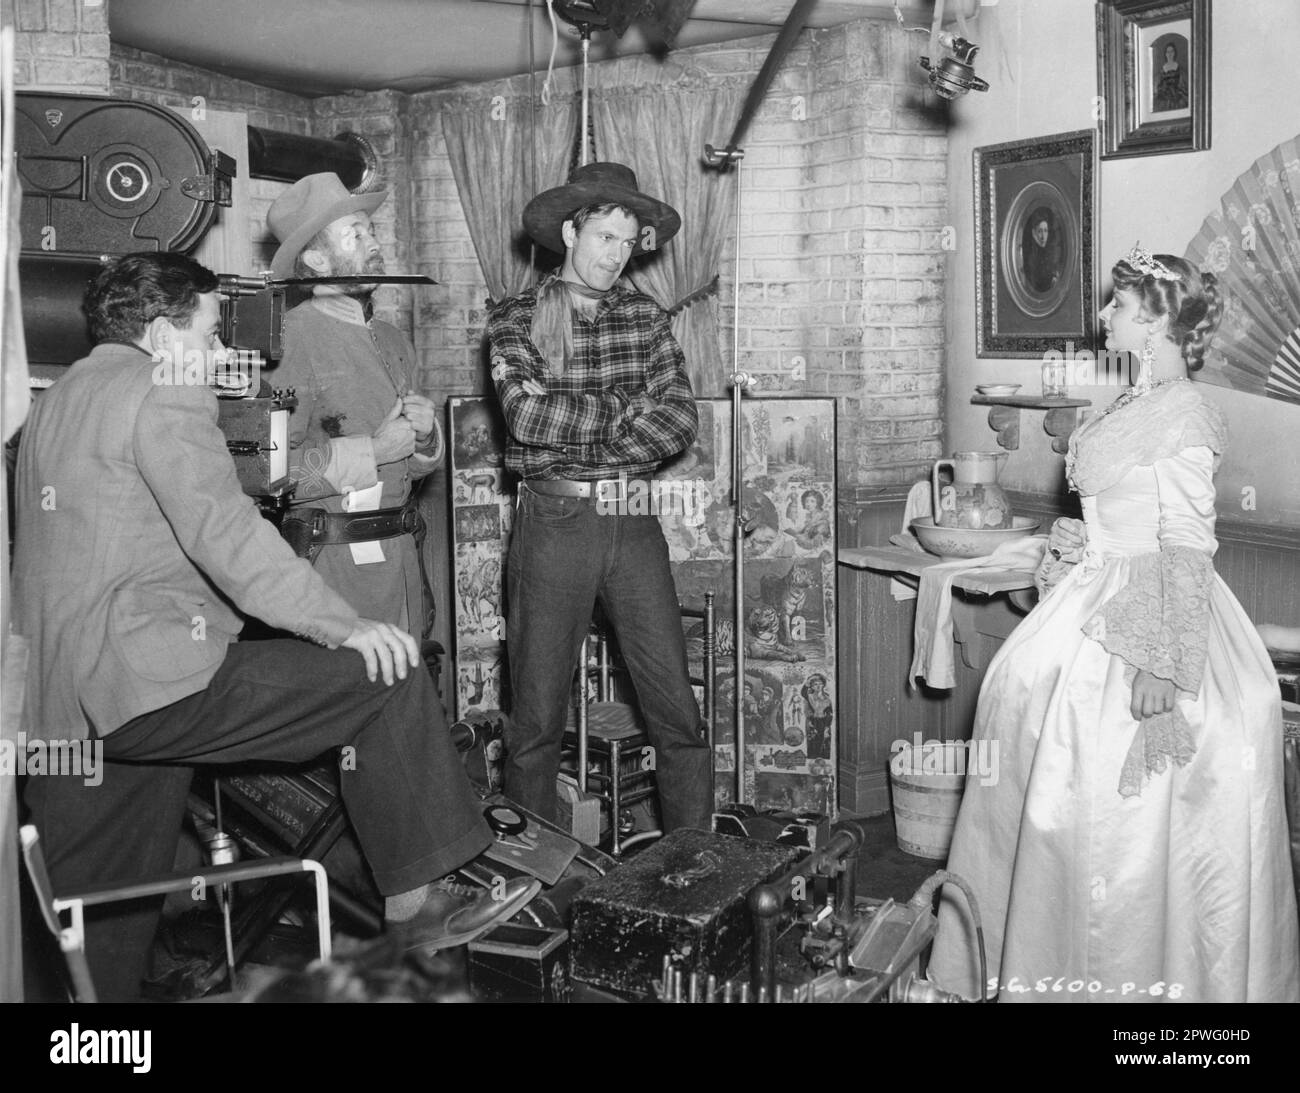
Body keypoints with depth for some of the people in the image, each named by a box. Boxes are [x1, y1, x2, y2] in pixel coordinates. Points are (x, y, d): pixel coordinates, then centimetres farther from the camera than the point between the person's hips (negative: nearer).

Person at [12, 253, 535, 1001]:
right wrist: (343, 625, -17)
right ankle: (416, 903, -3)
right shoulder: (162, 390, -5)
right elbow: (223, 533, -17)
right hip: (150, 679, -10)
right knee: (387, 681, -7)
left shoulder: (59, 400, 25)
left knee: (98, 927, 16)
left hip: (63, 702, 10)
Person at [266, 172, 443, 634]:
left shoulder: (392, 340, 15)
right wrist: (373, 449, -15)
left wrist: (425, 434, 0)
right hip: (333, 560, -7)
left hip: (400, 556, 7)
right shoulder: (290, 336, -10)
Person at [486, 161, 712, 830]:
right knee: (536, 717, 5)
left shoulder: (645, 317, 10)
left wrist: (574, 429, -9)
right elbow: (527, 417, -14)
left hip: (633, 522, 3)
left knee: (677, 709, 2)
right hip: (552, 524, -2)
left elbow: (680, 419, -1)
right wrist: (626, 409, -6)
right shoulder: (516, 319, 2)